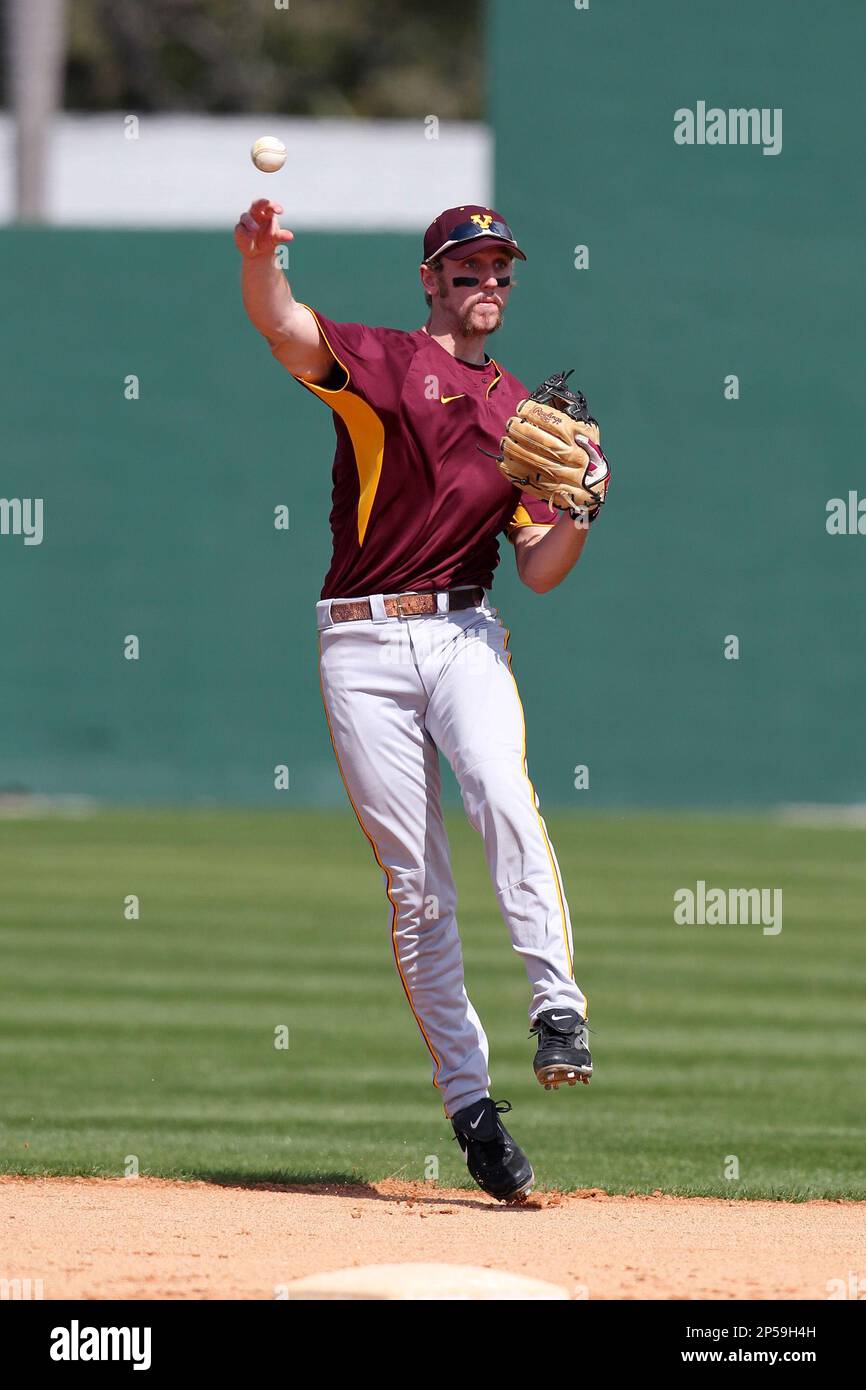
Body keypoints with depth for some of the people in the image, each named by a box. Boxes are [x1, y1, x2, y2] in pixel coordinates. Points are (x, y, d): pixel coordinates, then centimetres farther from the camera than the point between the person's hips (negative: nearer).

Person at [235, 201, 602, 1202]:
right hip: (361, 642, -2)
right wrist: (258, 256, -38)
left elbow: (540, 570, 13)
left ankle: (556, 1006, -31)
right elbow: (283, 326, -16)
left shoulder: (522, 411, 17)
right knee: (414, 882, -2)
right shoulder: (377, 362, 6)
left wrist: (581, 510, -8)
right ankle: (467, 1095, 3)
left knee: (504, 794, -29)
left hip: (464, 633, 2)